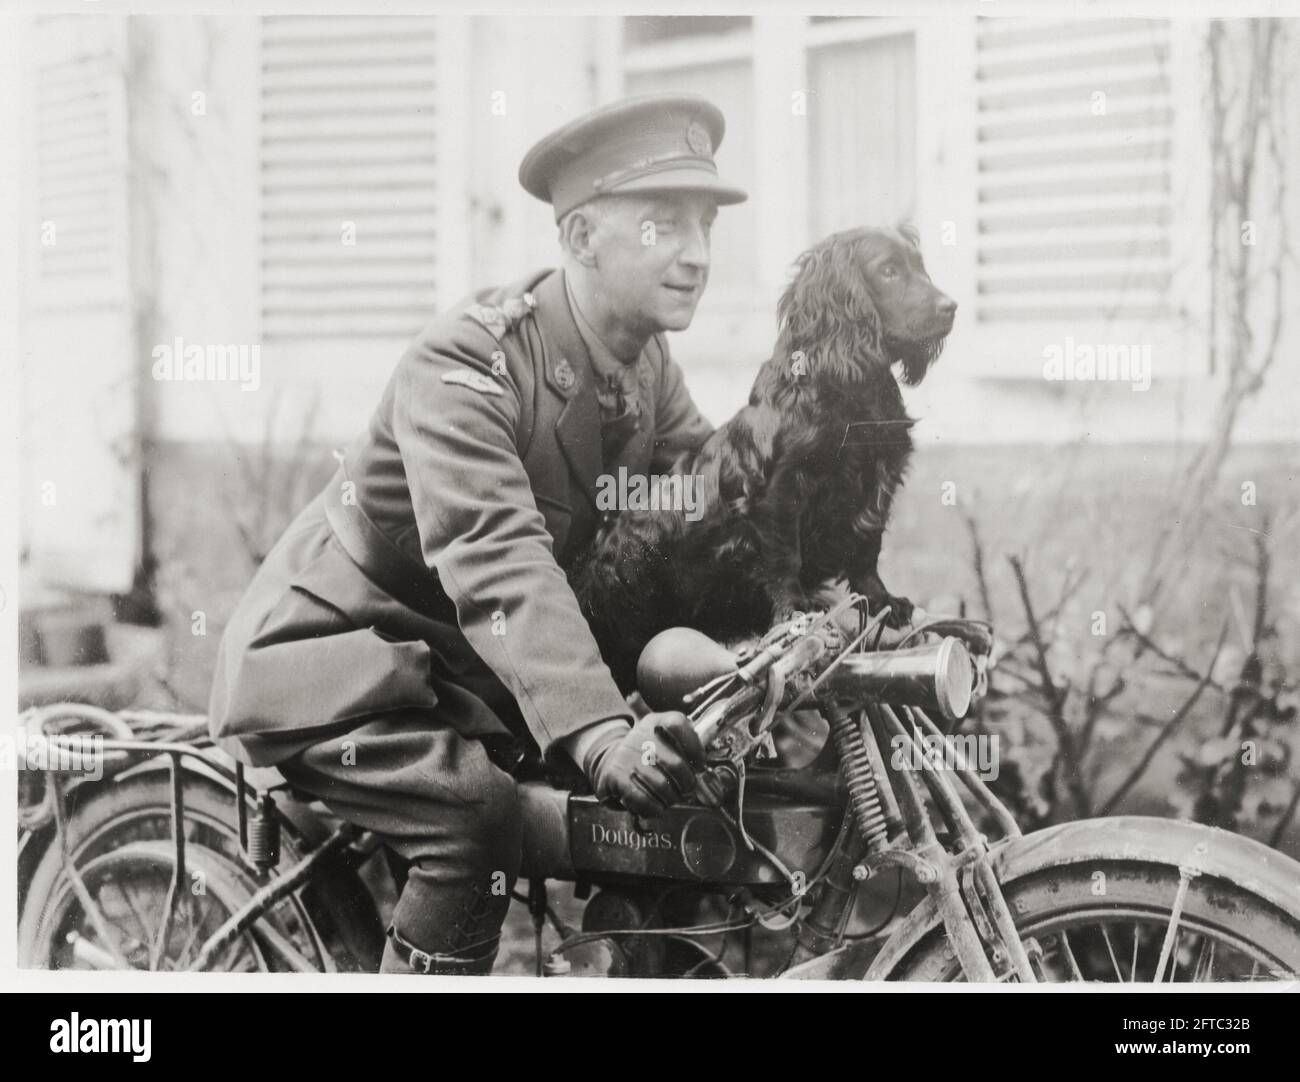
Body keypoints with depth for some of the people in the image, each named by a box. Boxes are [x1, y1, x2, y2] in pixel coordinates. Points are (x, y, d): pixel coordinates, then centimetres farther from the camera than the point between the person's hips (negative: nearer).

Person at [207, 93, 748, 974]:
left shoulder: (648, 369, 0)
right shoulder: (464, 364, -27)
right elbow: (497, 563, -39)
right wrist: (602, 737, -51)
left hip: (456, 666, 8)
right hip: (327, 656, -8)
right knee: (480, 813, -30)